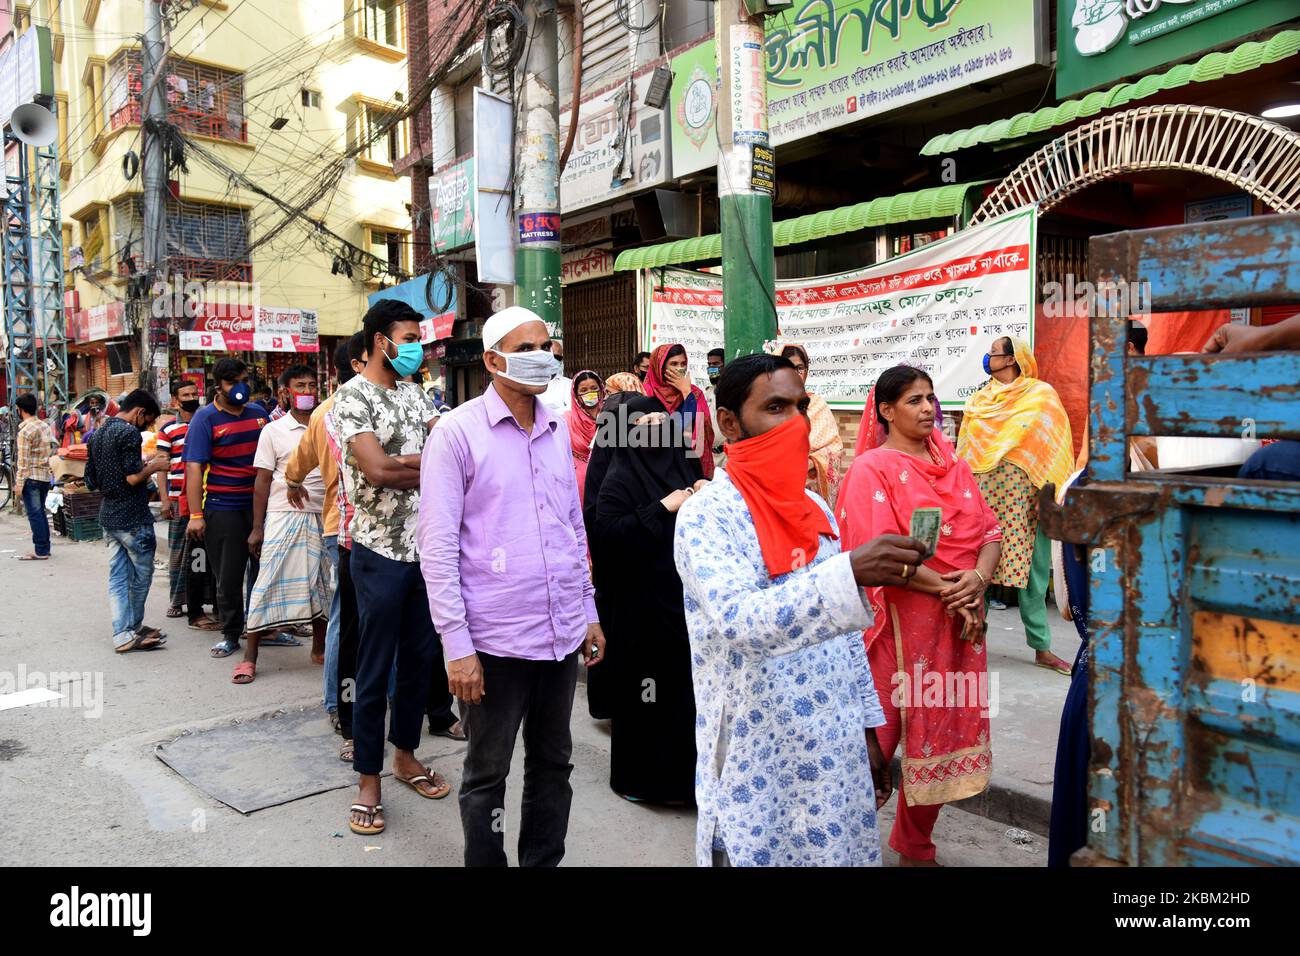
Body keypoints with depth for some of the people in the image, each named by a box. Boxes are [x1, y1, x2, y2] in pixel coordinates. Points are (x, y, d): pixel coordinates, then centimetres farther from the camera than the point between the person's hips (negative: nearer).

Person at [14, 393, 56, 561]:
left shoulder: (25, 431, -14)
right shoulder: (45, 425, 7)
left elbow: (23, 461, -14)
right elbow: (54, 445, 12)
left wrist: (19, 484, -11)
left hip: (31, 477, -7)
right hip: (46, 475, 7)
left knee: (34, 514, -3)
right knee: (40, 512, 15)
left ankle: (40, 551, -1)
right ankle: (44, 547, 19)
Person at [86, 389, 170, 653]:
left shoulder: (97, 435, 13)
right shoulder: (129, 432, -15)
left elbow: (92, 481, 17)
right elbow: (133, 477, -22)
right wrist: (154, 466, -4)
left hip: (108, 514, 9)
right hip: (132, 516, -8)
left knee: (118, 576, 8)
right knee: (142, 574, 7)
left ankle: (122, 634, 10)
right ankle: (134, 626, 18)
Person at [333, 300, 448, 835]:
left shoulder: (415, 394, 13)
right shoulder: (352, 397, -9)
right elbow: (378, 471, -21)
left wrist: (407, 461, -14)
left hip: (426, 546, 6)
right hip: (381, 551, -6)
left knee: (420, 658, 14)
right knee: (374, 669, 3)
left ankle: (406, 755, 31)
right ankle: (368, 781, 16)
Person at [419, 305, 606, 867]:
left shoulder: (557, 430, 9)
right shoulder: (458, 432, -9)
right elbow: (437, 547, -11)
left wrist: (589, 612, 15)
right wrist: (457, 647, -14)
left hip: (563, 633, 6)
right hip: (496, 640, -5)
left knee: (553, 764, 18)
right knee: (487, 776, 11)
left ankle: (544, 861, 35)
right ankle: (484, 862, 31)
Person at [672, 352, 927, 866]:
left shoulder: (817, 510, 8)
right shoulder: (705, 515, -14)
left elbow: (845, 636, 14)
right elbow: (739, 621, -31)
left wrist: (868, 730, 13)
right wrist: (850, 573, -41)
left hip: (836, 755, 6)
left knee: (839, 849, 16)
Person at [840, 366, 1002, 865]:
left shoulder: (952, 463, 12)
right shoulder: (872, 469, -8)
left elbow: (989, 529, 8)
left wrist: (980, 578, -11)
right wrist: (949, 590, -16)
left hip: (961, 618, 6)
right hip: (901, 618, -6)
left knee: (944, 731, 14)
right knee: (880, 735, 1)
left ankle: (917, 848, 32)